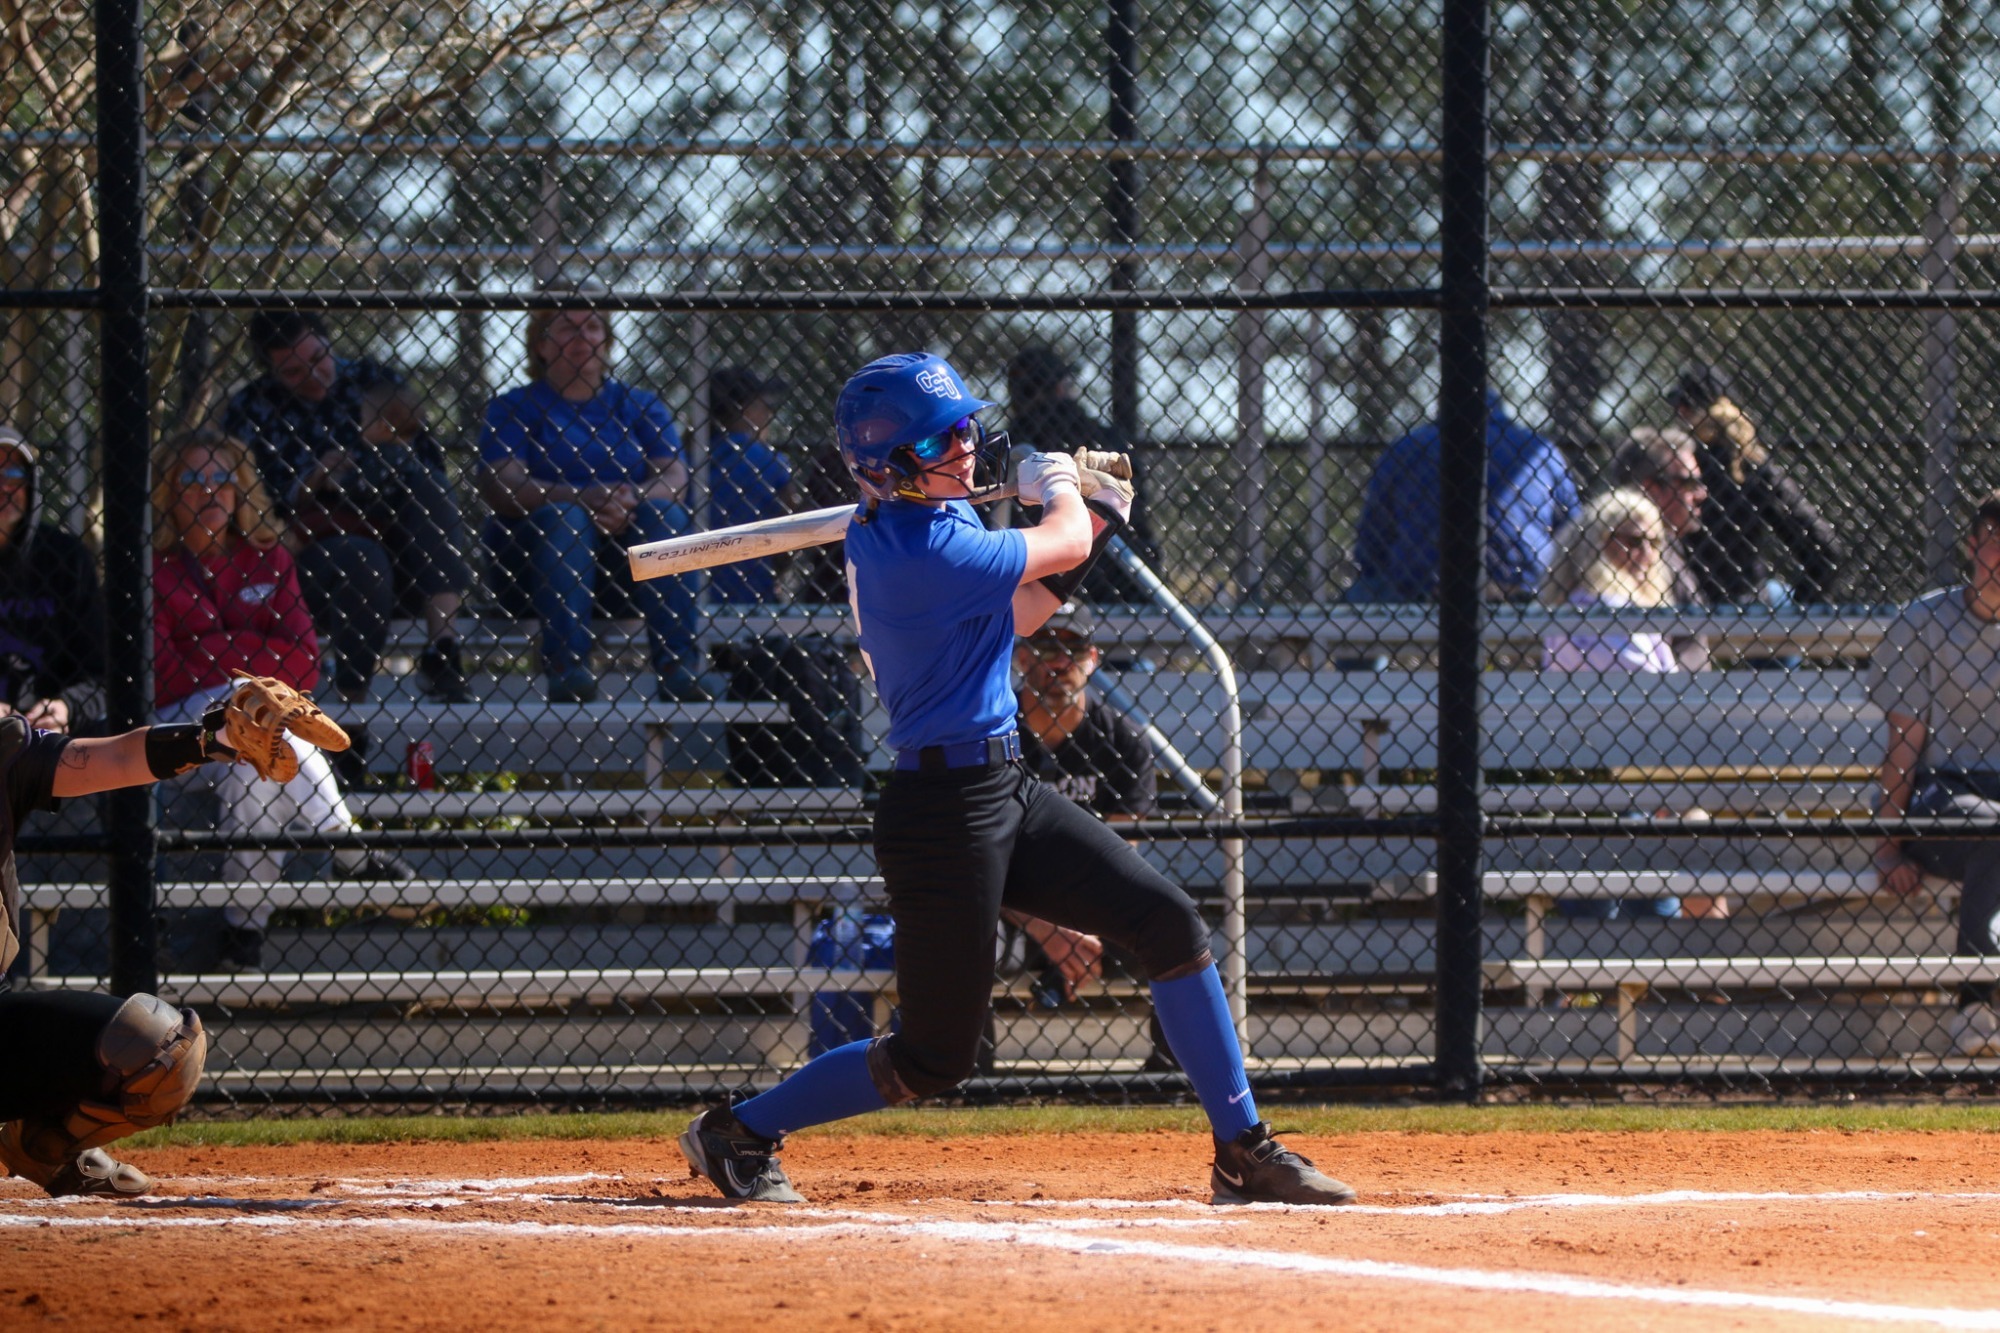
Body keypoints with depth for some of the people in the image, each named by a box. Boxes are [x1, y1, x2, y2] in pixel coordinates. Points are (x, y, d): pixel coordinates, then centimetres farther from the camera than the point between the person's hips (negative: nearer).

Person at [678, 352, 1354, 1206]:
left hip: (1005, 790, 10)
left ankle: (1243, 1152, 10)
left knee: (1172, 927, 4)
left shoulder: (935, 521, 9)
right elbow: (1062, 547, -13)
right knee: (935, 1059, -2)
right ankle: (738, 1133, 15)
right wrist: (1061, 488, 9)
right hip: (943, 808, -10)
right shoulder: (915, 550, -22)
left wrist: (1088, 524, 12)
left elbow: (1015, 617, 22)